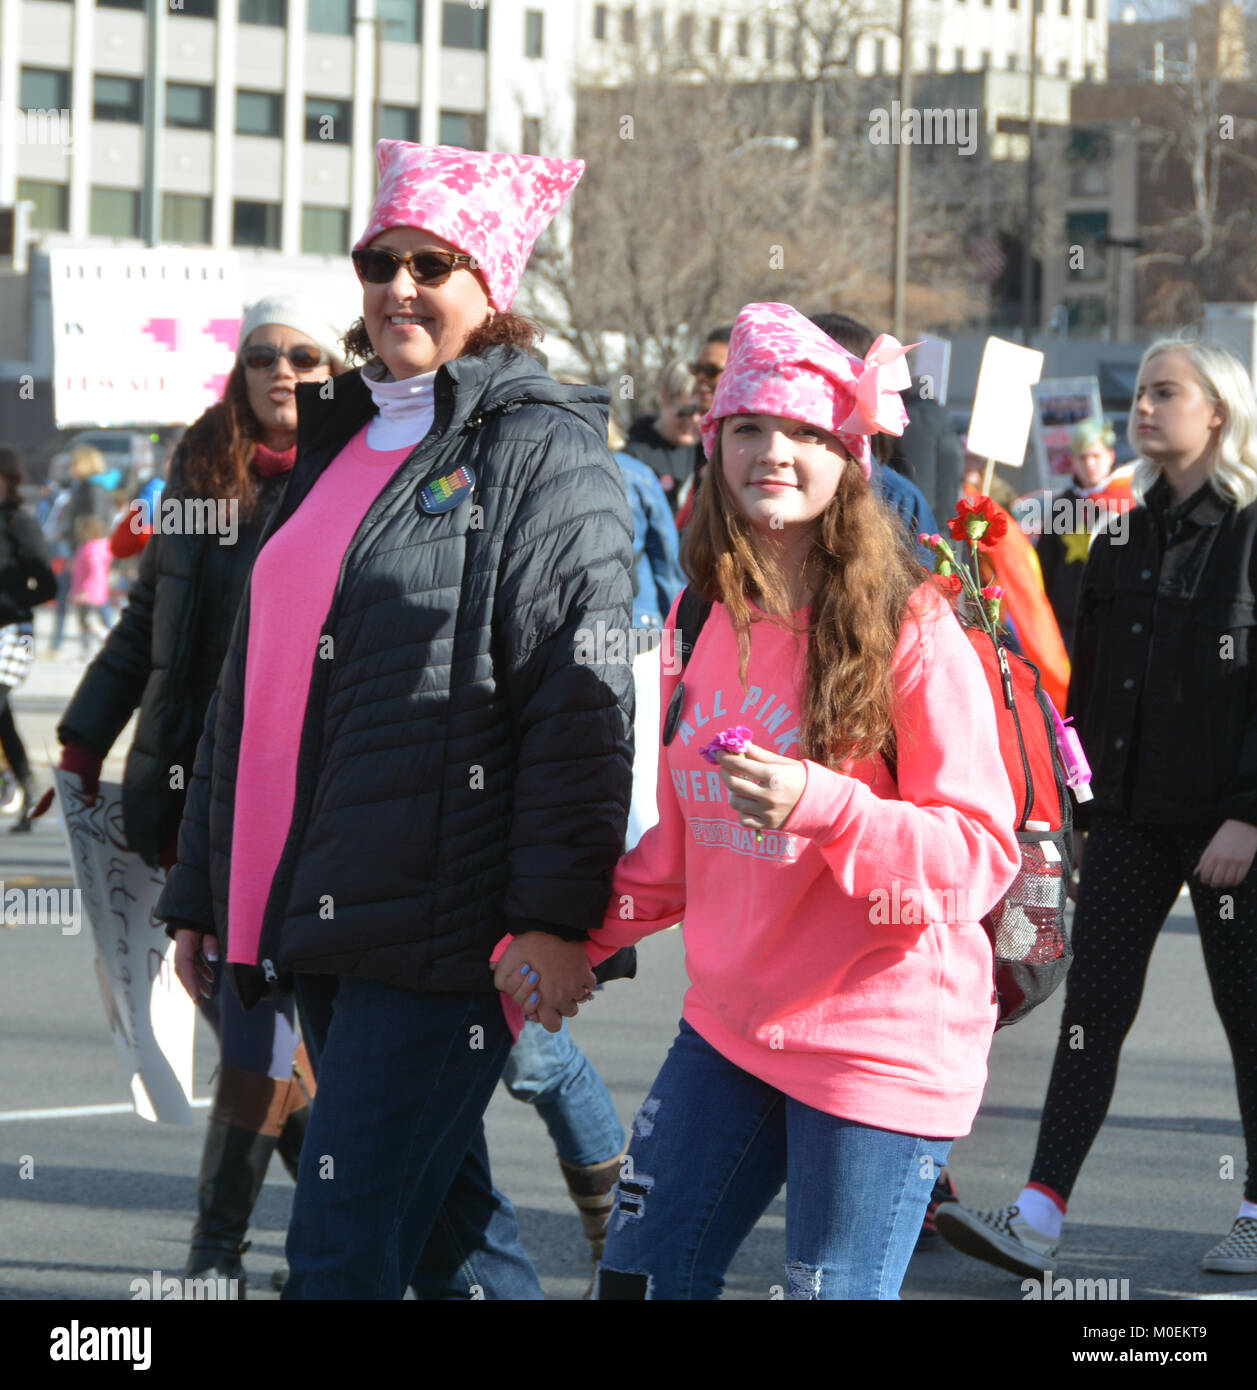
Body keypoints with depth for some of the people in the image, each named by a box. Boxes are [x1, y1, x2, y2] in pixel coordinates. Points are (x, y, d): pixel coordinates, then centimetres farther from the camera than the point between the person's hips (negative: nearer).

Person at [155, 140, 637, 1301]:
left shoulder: (544, 451, -5)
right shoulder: (337, 446, 19)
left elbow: (582, 698, -13)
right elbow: (254, 681, 24)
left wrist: (554, 912, -21)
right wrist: (201, 891, 23)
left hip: (446, 925, -8)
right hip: (322, 916, 8)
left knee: (343, 1245, -11)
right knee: (445, 1221, 14)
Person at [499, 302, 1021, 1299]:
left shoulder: (912, 632, -12)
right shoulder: (717, 624, 9)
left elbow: (982, 855, -16)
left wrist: (823, 805, -29)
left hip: (877, 1052, -7)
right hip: (730, 1025, 7)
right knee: (641, 1274, 9)